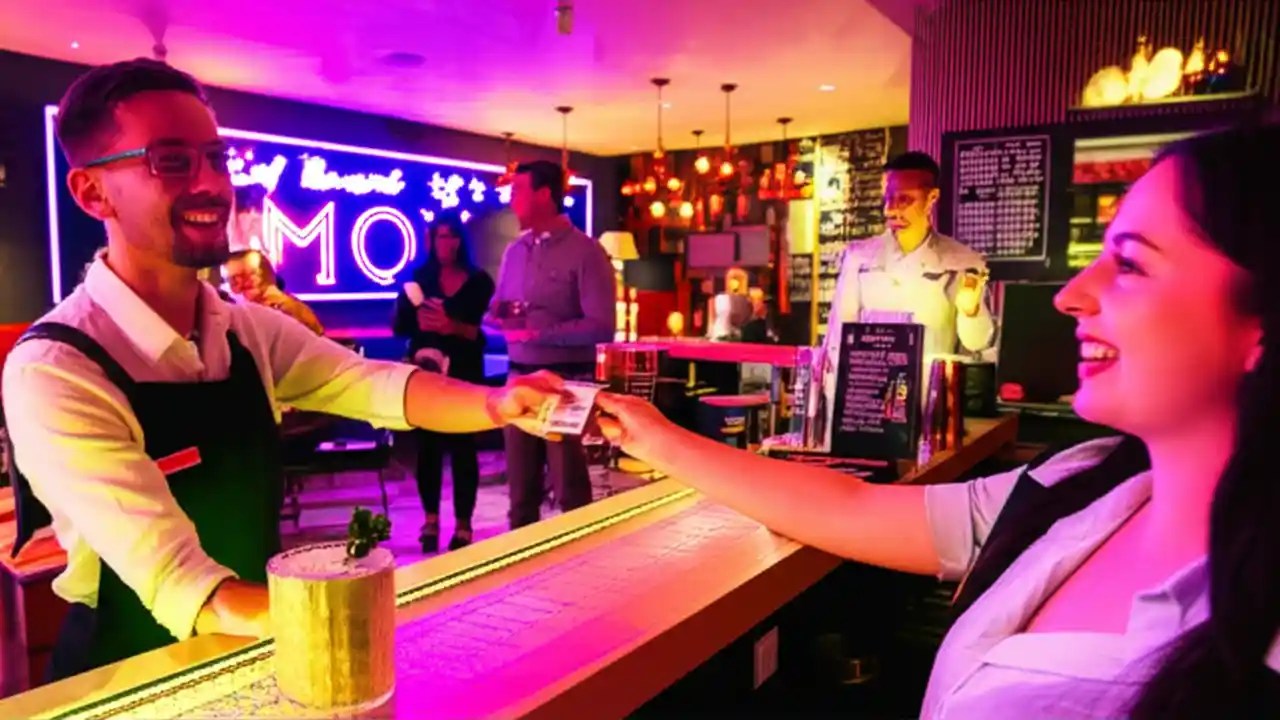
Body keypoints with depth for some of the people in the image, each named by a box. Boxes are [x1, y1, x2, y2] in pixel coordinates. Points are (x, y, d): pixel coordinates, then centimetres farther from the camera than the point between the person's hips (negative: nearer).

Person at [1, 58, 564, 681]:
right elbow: (181, 587, -29)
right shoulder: (53, 372, -21)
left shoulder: (249, 331, 0)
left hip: (258, 651, 5)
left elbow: (370, 385, -12)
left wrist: (497, 403, -30)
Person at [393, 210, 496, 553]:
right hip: (424, 373, 2)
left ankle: (463, 525, 7)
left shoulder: (479, 281, 1)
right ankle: (430, 519, 18)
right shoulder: (420, 277, 7)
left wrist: (453, 327, -27)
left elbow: (484, 331, -9)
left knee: (462, 446, -1)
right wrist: (419, 319, -21)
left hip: (464, 374, -2)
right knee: (427, 445, 5)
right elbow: (399, 326, -1)